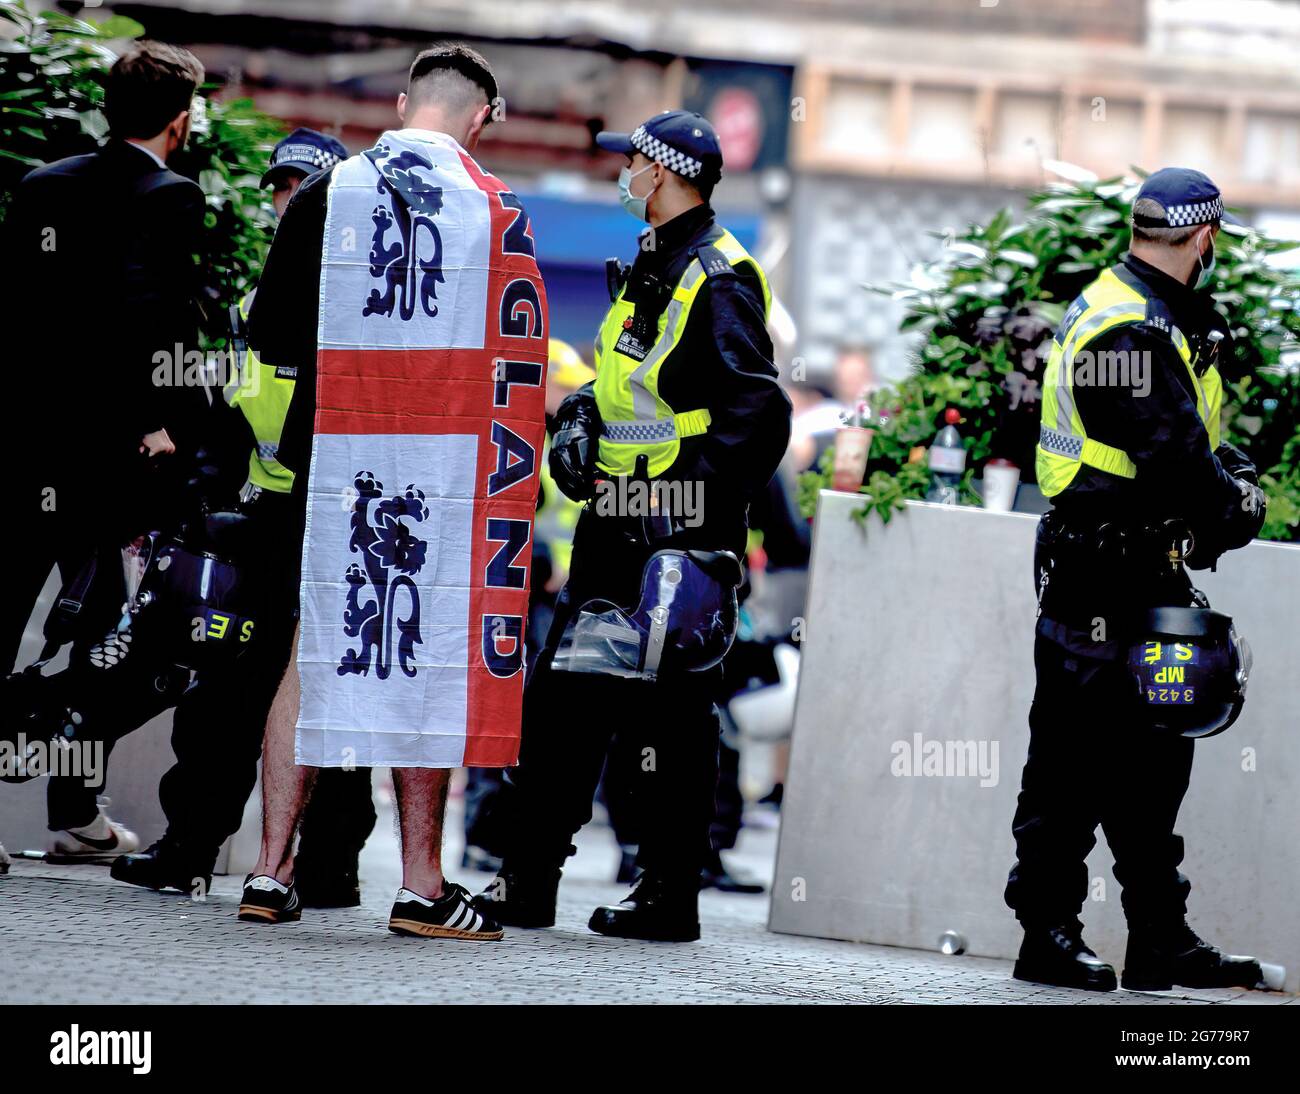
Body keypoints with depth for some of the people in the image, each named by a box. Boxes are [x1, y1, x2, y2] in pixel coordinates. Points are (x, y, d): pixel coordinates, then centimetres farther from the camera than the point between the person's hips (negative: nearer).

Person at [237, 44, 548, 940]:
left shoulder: (327, 193, 2)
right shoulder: (494, 208, -4)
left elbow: (270, 334, 4)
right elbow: (521, 353, -4)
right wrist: (516, 472, 6)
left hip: (335, 457, 2)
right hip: (447, 463, -2)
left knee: (315, 652, 8)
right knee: (430, 658, 2)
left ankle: (272, 873, 7)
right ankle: (421, 886, 2)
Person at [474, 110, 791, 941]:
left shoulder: (720, 281, -13)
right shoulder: (651, 266, 18)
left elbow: (760, 415, -20)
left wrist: (705, 510, -22)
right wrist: (580, 422, 10)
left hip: (678, 531, -10)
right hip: (620, 524, 10)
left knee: (671, 709, -5)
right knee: (565, 696, 9)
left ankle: (672, 898, 0)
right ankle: (528, 880, 12)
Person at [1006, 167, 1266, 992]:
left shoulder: (1160, 322, 15)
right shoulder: (1133, 333, -19)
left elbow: (1198, 440, 20)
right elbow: (1178, 463, -23)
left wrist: (1233, 476, 2)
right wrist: (1238, 504, -6)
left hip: (1143, 578, 11)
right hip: (1105, 579, -11)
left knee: (1155, 754, 12)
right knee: (1077, 754, -4)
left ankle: (1162, 939, 17)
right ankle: (1048, 933, 1)